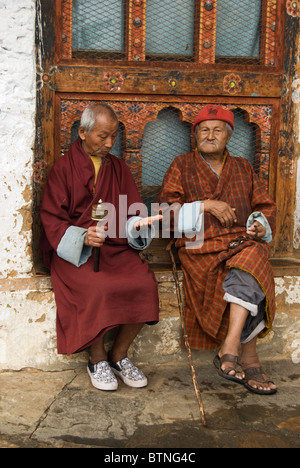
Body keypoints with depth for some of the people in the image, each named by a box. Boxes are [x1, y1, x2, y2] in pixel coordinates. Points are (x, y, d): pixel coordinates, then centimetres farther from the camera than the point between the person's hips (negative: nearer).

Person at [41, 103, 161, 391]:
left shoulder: (118, 168, 15)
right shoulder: (64, 168, 3)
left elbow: (130, 213, 12)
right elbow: (51, 220, -3)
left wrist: (137, 224, -13)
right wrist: (82, 237, -21)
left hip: (116, 248, 4)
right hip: (74, 249, -3)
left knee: (144, 283, -24)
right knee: (98, 288, -32)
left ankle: (119, 356, -3)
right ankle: (97, 360, -6)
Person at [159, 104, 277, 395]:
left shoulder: (242, 168, 22)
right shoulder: (181, 167, 13)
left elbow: (265, 206, 22)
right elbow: (167, 208, 2)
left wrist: (262, 226, -1)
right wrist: (206, 205, -10)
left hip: (243, 242, 3)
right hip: (201, 246, -2)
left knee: (247, 269, -34)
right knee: (251, 286, -29)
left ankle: (229, 350, -35)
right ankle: (249, 362, -23)